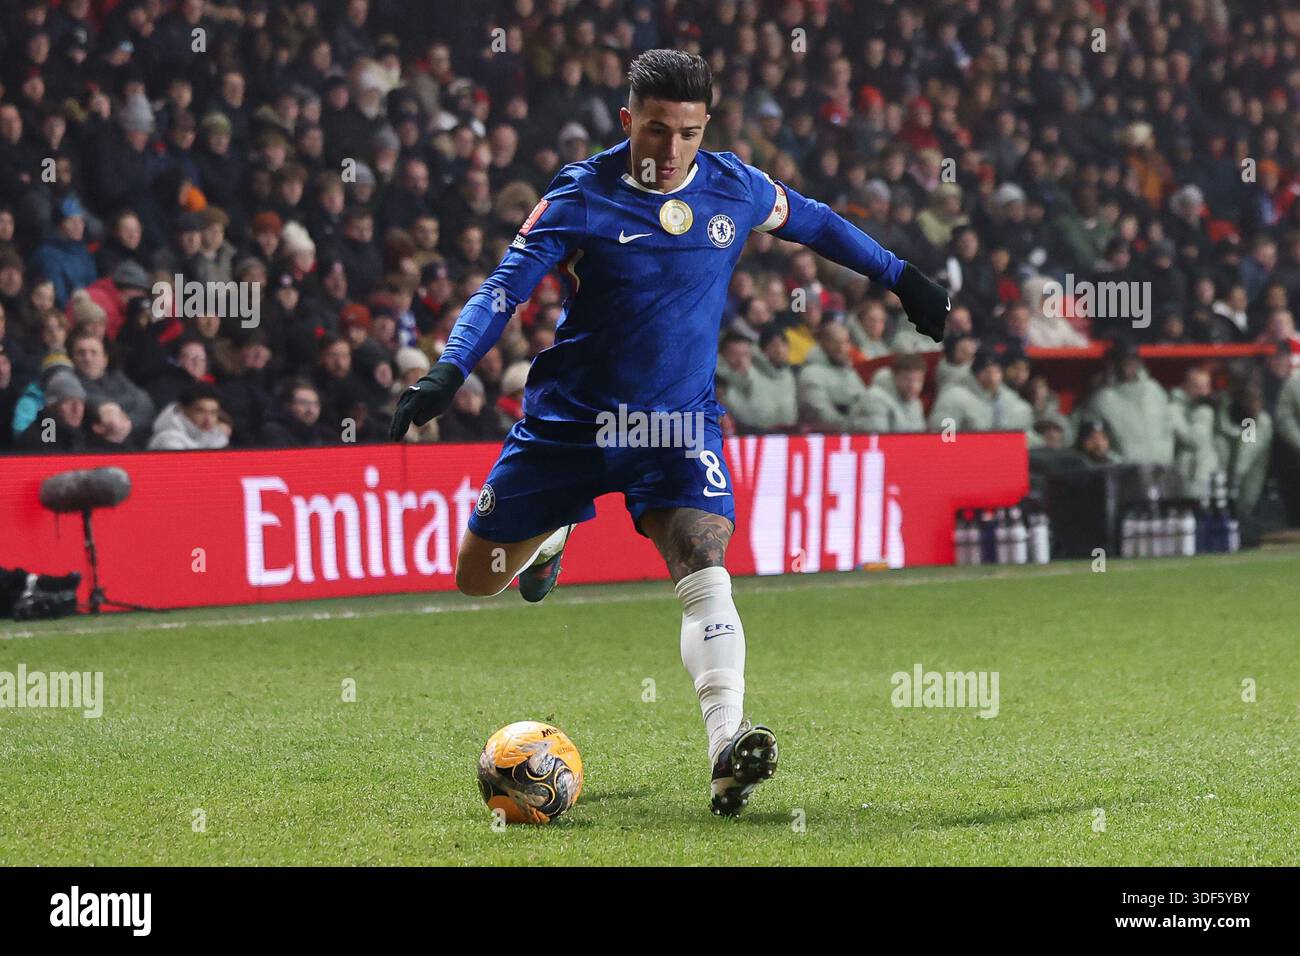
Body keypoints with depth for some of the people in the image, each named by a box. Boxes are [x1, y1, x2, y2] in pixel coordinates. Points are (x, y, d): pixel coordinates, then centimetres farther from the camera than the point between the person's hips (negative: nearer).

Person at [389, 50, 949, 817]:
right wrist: (449, 372, -29)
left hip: (680, 419, 0)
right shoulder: (582, 195, -11)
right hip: (569, 420, 0)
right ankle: (553, 536, 45)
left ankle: (728, 752, -35)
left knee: (705, 572, -24)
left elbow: (816, 223, 17)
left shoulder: (736, 189, -2)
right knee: (478, 578, 8)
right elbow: (505, 288, -14)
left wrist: (902, 277, 23)